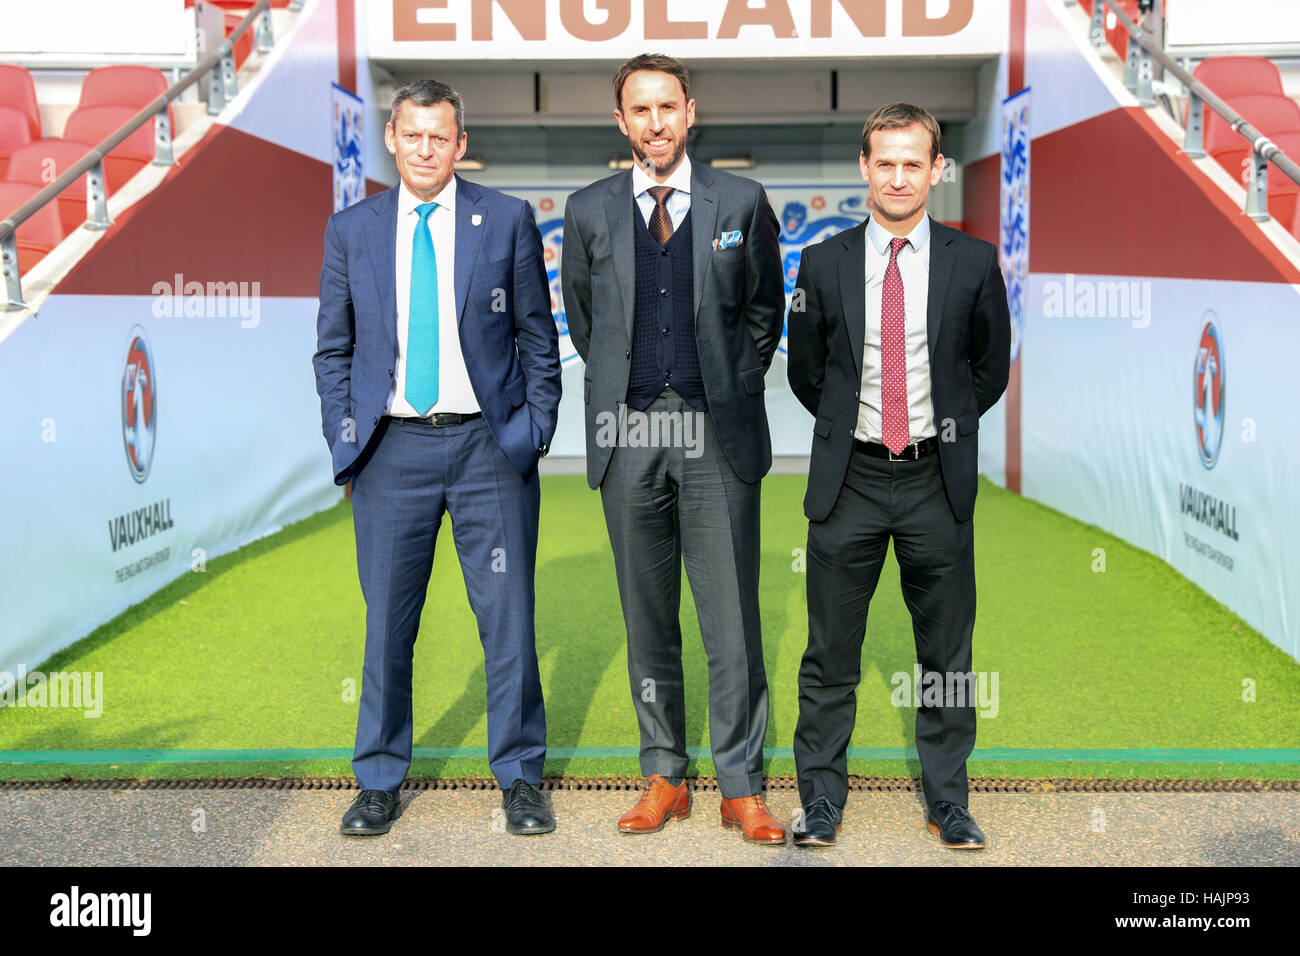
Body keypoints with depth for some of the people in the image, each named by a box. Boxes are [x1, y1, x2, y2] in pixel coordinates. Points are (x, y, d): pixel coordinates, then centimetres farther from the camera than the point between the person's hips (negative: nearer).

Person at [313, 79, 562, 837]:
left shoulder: (508, 220, 3)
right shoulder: (351, 229, 8)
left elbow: (538, 338, 5)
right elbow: (333, 348, 11)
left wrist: (535, 430, -2)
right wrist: (345, 434, 2)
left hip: (489, 445, -1)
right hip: (392, 449, 1)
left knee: (509, 615, 3)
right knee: (387, 619, 8)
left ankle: (521, 777, 19)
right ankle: (381, 780, 23)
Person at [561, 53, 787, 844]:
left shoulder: (742, 202, 5)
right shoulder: (589, 211, 9)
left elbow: (766, 310, 15)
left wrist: (734, 388, 12)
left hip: (719, 431, -1)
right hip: (628, 430, 2)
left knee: (733, 616, -1)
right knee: (647, 617, 8)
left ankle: (741, 786, 11)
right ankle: (665, 777, 20)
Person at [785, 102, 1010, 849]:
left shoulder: (973, 262, 0)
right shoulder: (824, 263, 1)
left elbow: (991, 368, 11)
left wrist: (946, 428, 8)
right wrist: (849, 425, 9)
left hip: (937, 480, 0)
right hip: (848, 480, 0)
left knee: (948, 655, 10)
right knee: (831, 657, 7)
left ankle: (949, 802, 26)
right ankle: (822, 801, 21)